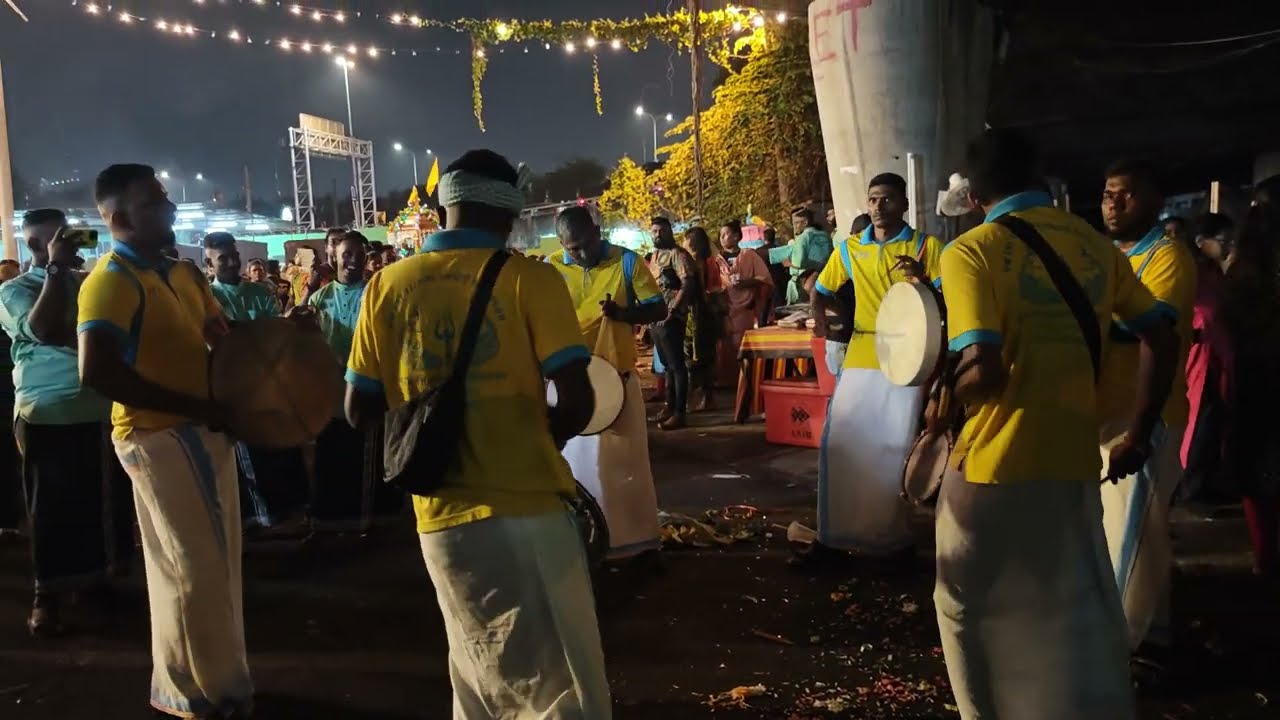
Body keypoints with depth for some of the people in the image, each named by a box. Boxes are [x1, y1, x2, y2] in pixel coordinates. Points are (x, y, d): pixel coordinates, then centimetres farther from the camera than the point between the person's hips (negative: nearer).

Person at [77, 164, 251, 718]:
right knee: (195, 569, 2)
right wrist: (195, 406, -26)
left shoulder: (183, 272, 10)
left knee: (208, 563, 19)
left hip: (200, 431, 9)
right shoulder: (111, 280, -16)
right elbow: (96, 372, -29)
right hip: (161, 436, -9)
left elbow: (223, 337, 20)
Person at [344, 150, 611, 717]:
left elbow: (359, 410, 7)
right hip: (526, 510, -4)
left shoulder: (387, 285, 4)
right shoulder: (530, 278, -6)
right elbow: (577, 402, -12)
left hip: (441, 518, 5)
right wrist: (536, 445, 7)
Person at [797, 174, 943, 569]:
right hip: (860, 358, 4)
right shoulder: (849, 248, 11)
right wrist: (819, 317, 2)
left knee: (895, 451, -2)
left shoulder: (926, 245, 1)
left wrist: (923, 280, -23)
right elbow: (821, 290, 21)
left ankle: (895, 539, 14)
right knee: (839, 445, 2)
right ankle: (834, 538, 13)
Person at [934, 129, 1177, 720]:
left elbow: (983, 370, -22)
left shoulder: (971, 251, -10)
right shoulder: (1095, 245, 6)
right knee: (1080, 623, 19)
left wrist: (940, 410, -2)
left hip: (992, 466, -4)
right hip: (1073, 463, 5)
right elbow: (1162, 339, 9)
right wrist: (1138, 435, 17)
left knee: (977, 616, 17)